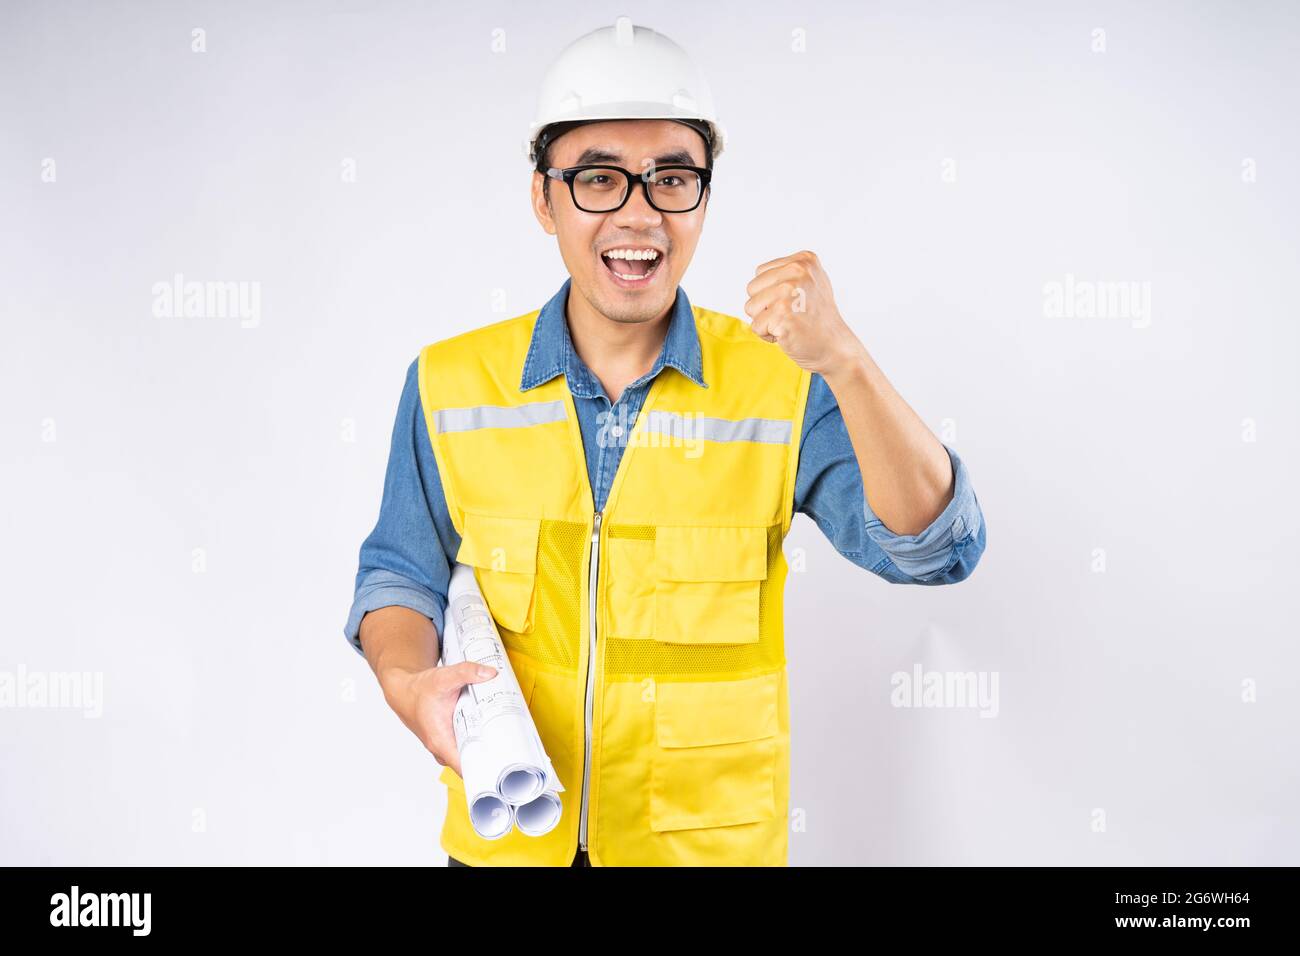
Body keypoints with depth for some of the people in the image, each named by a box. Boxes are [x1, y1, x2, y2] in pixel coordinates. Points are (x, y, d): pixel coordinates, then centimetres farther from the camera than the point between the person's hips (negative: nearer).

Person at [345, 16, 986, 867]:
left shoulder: (781, 384, -10)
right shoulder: (451, 384, -5)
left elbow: (935, 550, -20)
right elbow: (405, 574, 3)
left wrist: (842, 358, -34)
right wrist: (408, 679, -19)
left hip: (716, 839, -1)